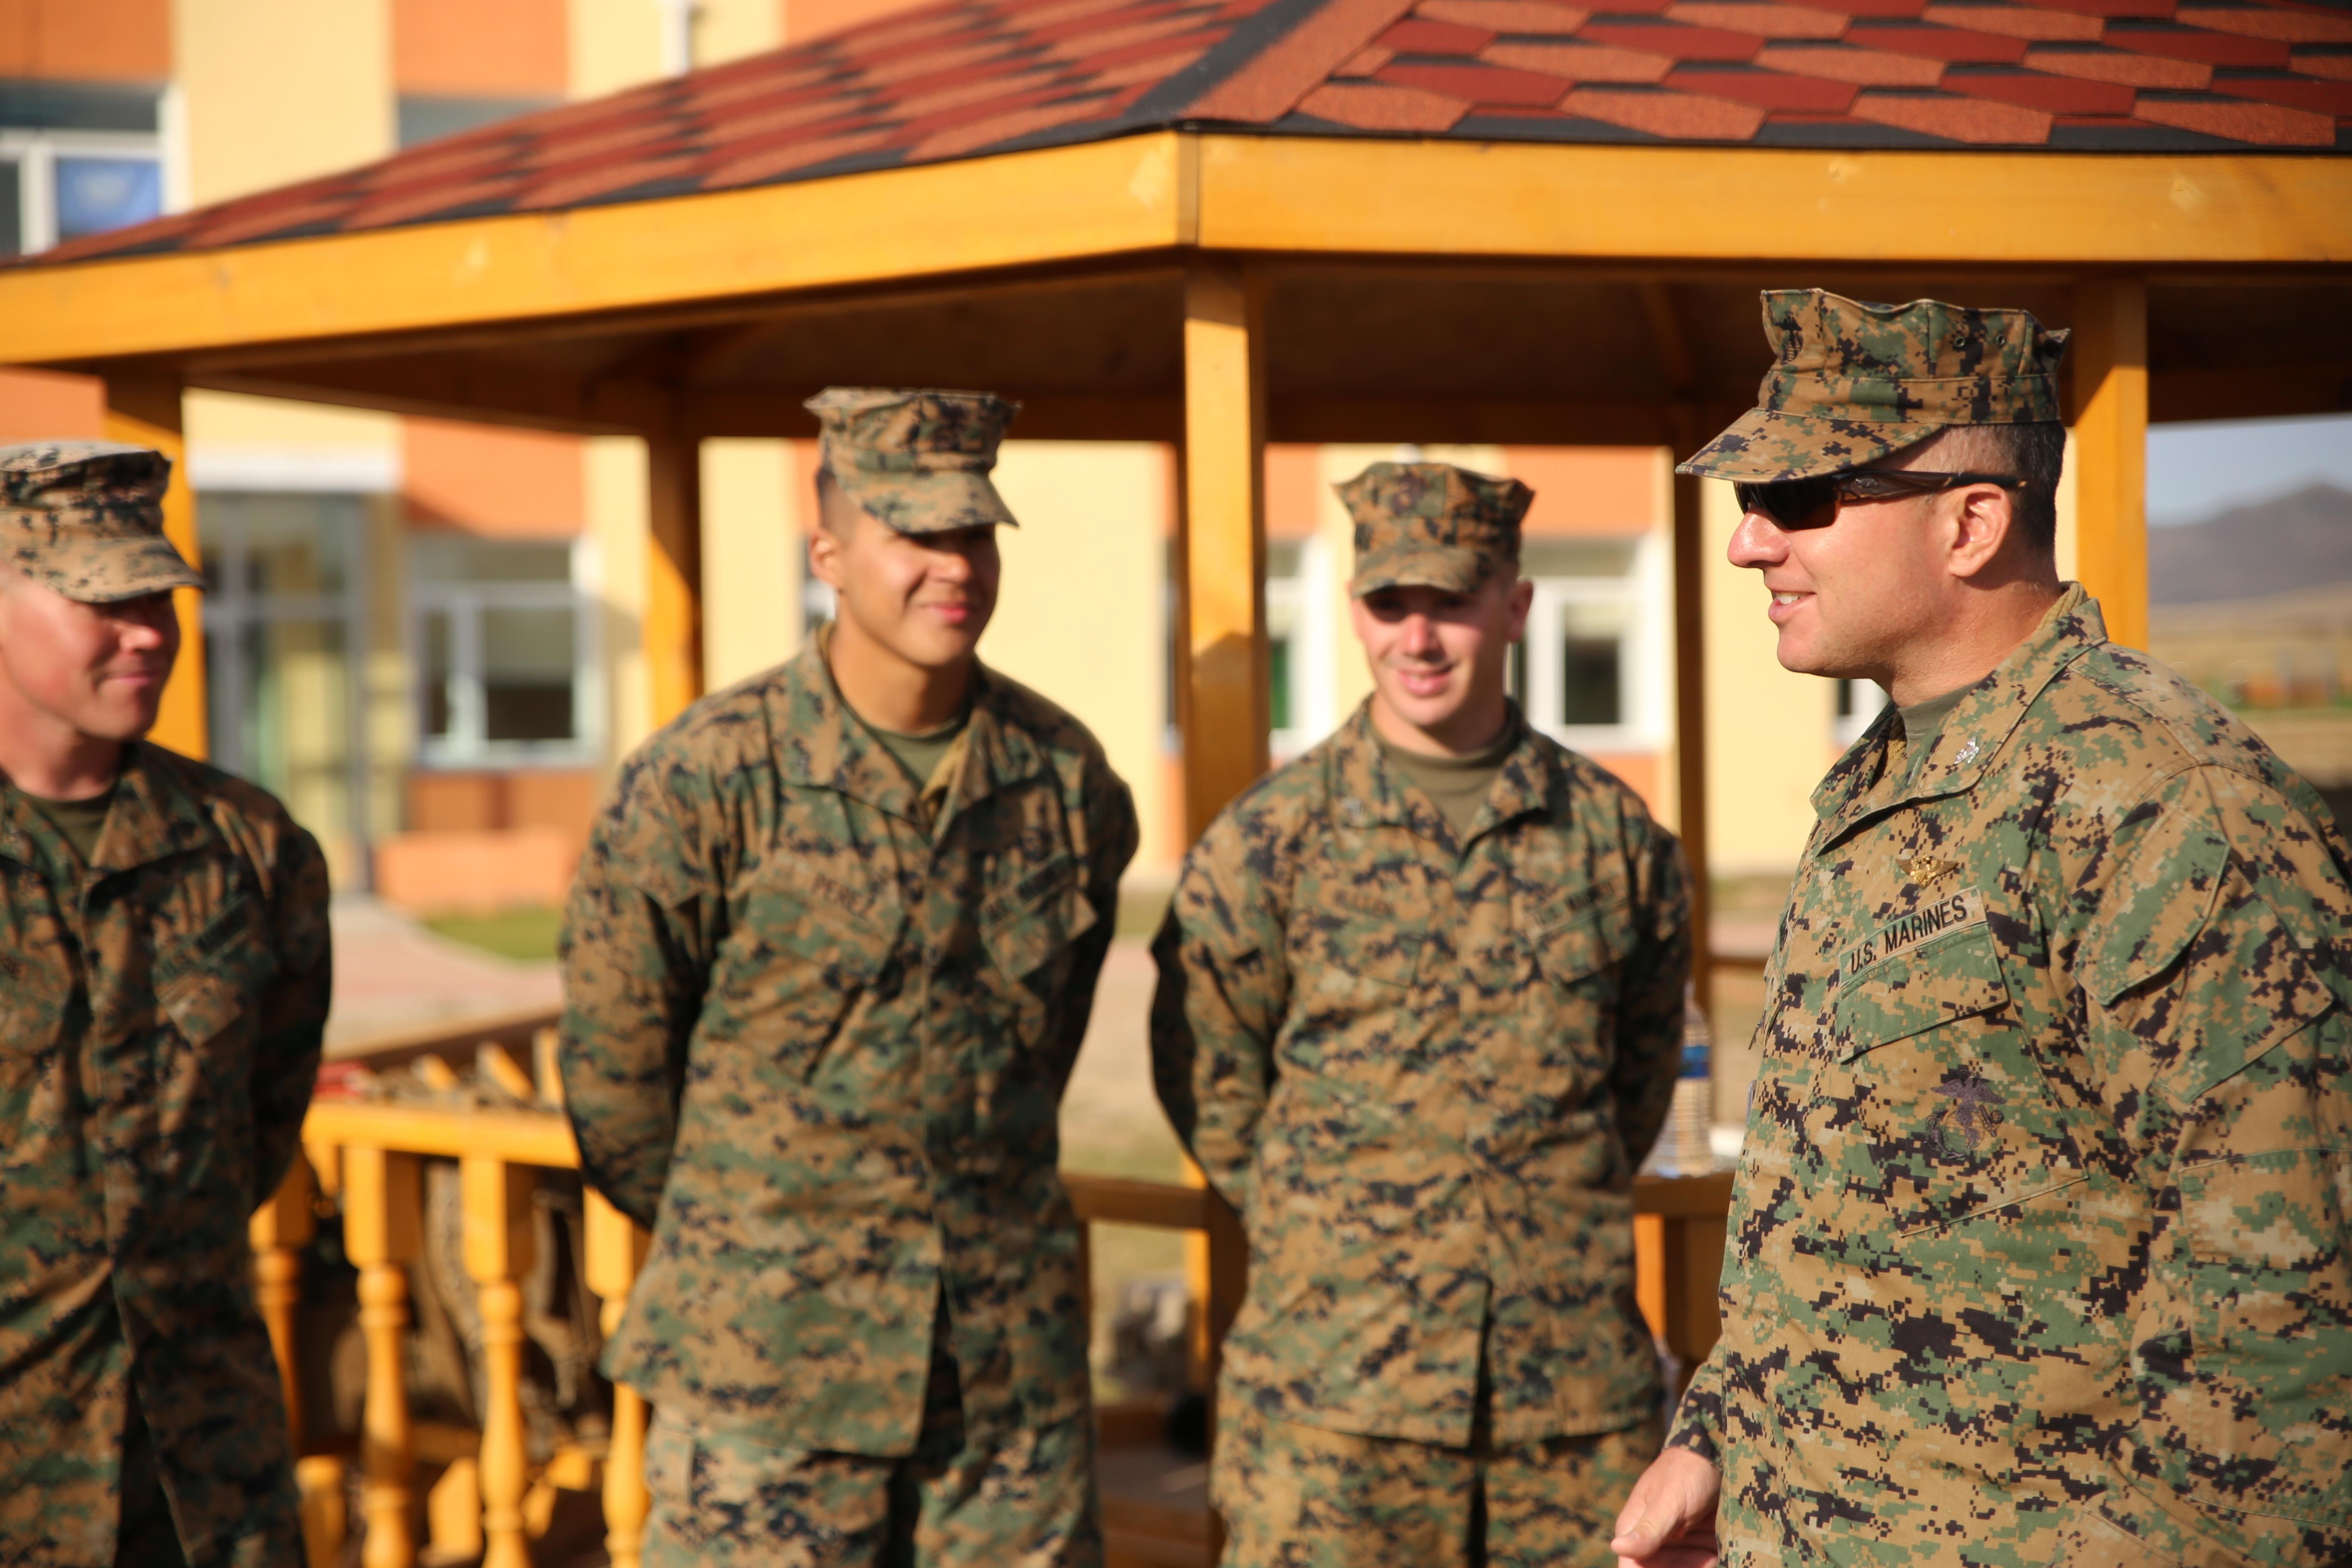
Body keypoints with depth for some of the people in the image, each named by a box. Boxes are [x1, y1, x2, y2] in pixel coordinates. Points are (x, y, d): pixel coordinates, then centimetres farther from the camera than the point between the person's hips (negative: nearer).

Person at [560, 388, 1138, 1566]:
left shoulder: (1066, 776, 1)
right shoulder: (706, 781, -11)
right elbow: (612, 1057, -1)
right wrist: (733, 1236, 9)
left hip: (1012, 1362, 4)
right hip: (771, 1359, -3)